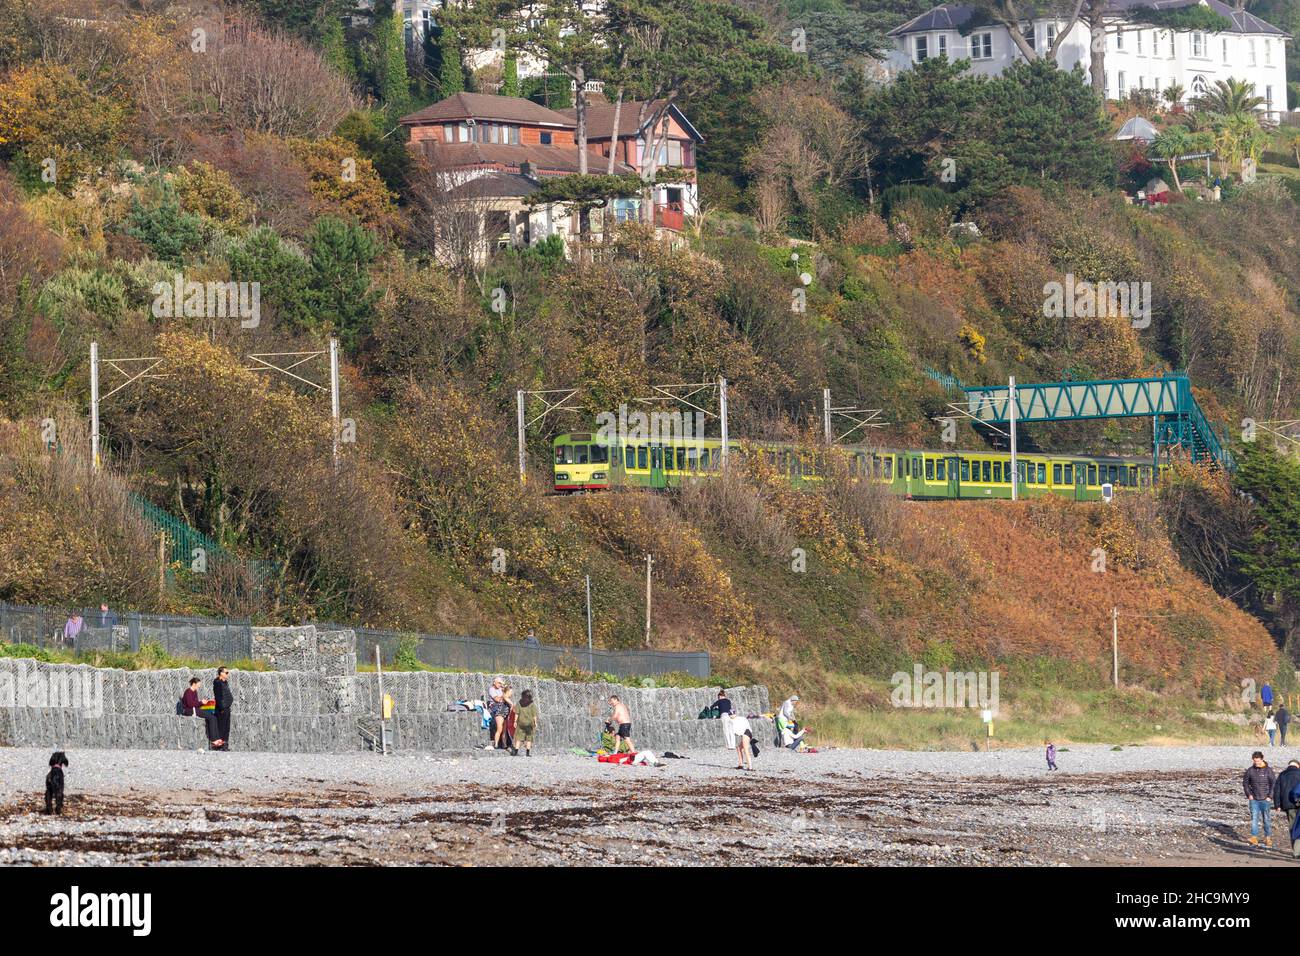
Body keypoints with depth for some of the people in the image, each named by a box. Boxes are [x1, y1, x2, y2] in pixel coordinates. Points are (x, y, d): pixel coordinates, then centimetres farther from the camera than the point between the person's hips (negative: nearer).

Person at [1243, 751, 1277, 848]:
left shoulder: (1268, 770, -6)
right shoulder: (1250, 770, 1)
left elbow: (1274, 784, -3)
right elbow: (1245, 782, 12)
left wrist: (1270, 796, -8)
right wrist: (1248, 794, 2)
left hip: (1265, 800, -2)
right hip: (1254, 799, 2)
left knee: (1267, 819, 6)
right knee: (1254, 819, -4)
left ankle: (1268, 838, 15)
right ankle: (1254, 839, -5)